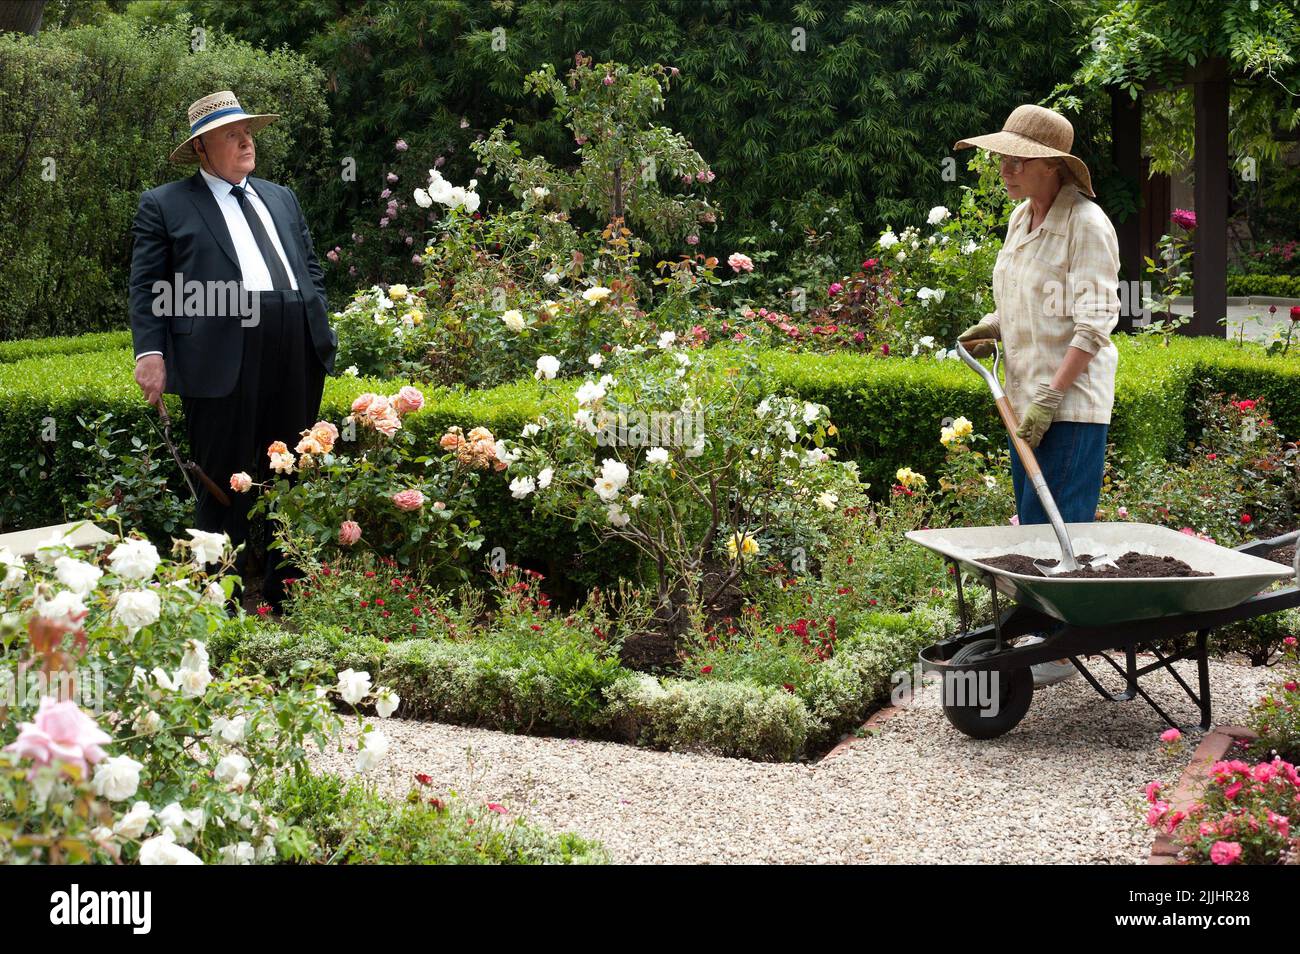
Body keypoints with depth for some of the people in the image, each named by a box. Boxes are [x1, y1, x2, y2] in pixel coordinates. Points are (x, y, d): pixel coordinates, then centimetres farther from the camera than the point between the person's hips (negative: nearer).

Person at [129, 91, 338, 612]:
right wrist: (149, 351, -10)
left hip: (297, 358, 5)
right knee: (225, 486, -1)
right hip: (222, 363, -5)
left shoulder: (282, 198, 22)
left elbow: (311, 270, 23)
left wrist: (323, 335, 12)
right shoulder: (164, 206, 7)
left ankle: (286, 596, 20)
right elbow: (146, 287, 2)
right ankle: (222, 605, 7)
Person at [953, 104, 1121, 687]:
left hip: (1073, 398, -8)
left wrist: (1051, 397, -22)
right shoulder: (1020, 219, 12)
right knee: (1031, 522, 12)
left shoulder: (1087, 225, -14)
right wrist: (993, 327, 7)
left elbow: (1094, 323, -18)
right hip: (1026, 393, 8)